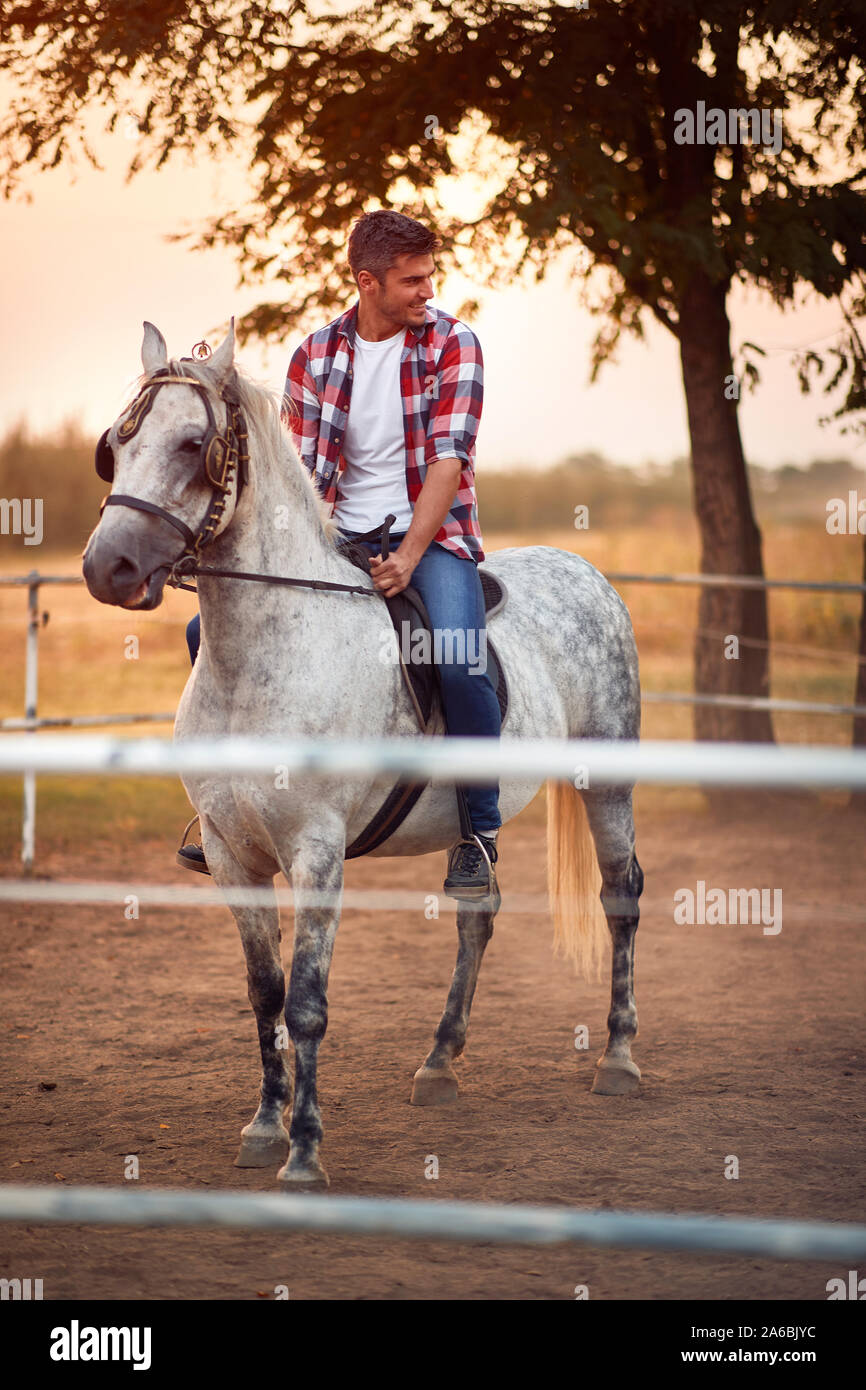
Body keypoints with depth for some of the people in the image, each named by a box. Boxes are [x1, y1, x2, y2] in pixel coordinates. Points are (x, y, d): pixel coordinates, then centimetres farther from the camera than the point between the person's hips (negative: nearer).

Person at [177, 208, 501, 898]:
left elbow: (448, 458, -12)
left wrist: (408, 556, -23)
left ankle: (479, 832, -15)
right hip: (340, 538, 4)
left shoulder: (453, 343, -3)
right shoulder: (317, 353, 6)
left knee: (460, 661, -31)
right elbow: (304, 471, 7)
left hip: (432, 536, -4)